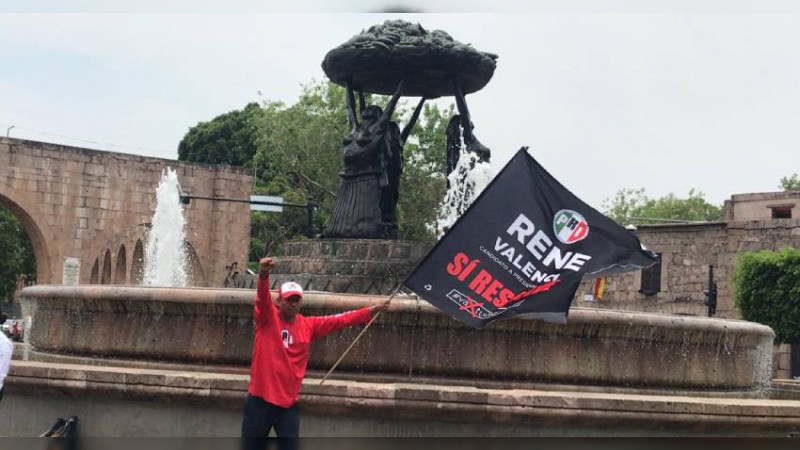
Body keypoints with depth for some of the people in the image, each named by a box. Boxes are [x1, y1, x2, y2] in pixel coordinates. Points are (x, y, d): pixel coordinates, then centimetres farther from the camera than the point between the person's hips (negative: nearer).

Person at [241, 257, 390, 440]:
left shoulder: (308, 326, 4)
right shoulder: (267, 318, -6)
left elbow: (340, 320, 5)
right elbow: (262, 298, -24)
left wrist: (373, 311, 0)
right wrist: (263, 274, -45)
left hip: (288, 403, 3)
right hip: (260, 400, -3)